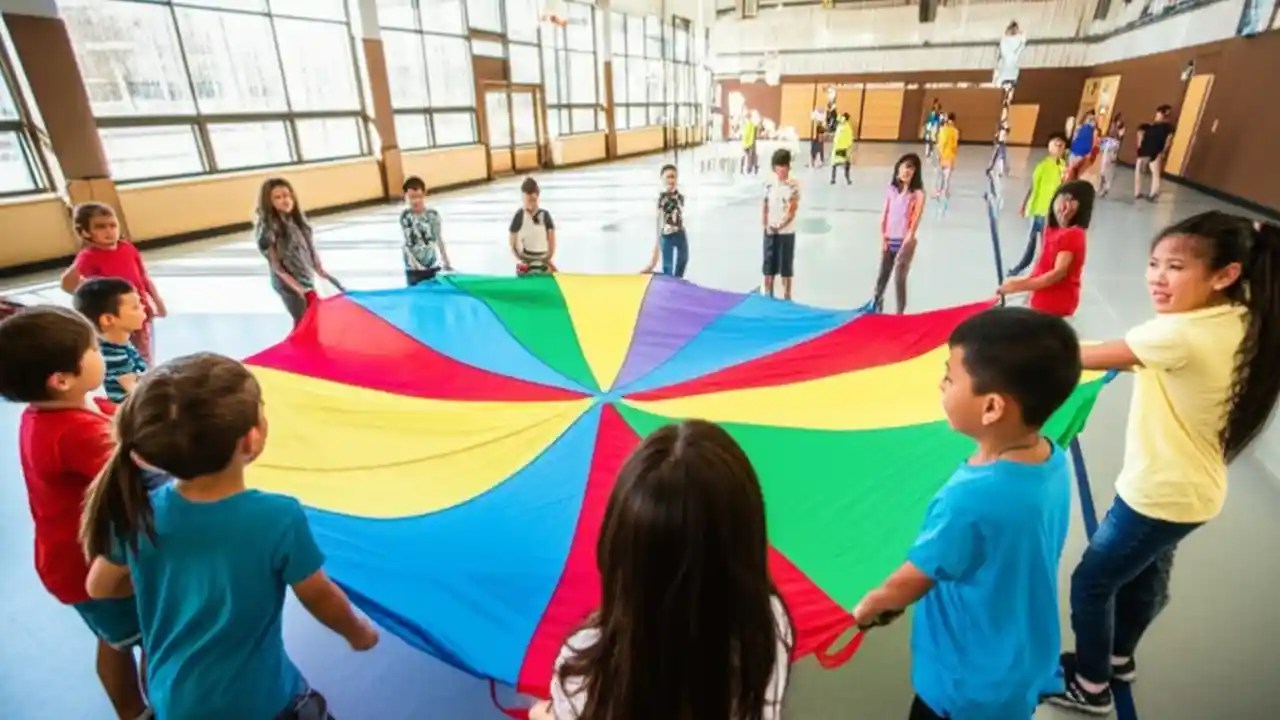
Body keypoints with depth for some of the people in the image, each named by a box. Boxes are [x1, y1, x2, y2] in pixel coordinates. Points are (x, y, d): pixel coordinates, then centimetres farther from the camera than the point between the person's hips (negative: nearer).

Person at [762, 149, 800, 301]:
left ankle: (786, 295, 16)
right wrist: (766, 224, -6)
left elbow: (792, 211, -11)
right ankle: (768, 294, 21)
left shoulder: (794, 185, -8)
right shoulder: (769, 184, 1)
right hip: (769, 231, 3)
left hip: (787, 231, -3)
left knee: (786, 264, 4)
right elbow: (765, 207, 5)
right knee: (769, 263, 9)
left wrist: (781, 226, -19)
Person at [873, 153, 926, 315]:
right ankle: (877, 303, 36)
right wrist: (883, 236, -2)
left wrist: (907, 241, -19)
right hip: (889, 240, 4)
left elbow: (916, 218, -12)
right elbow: (885, 214, 5)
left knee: (899, 278, -7)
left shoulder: (918, 193, -7)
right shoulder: (891, 189, 5)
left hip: (905, 241, -4)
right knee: (882, 275, 13)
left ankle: (900, 312, 5)